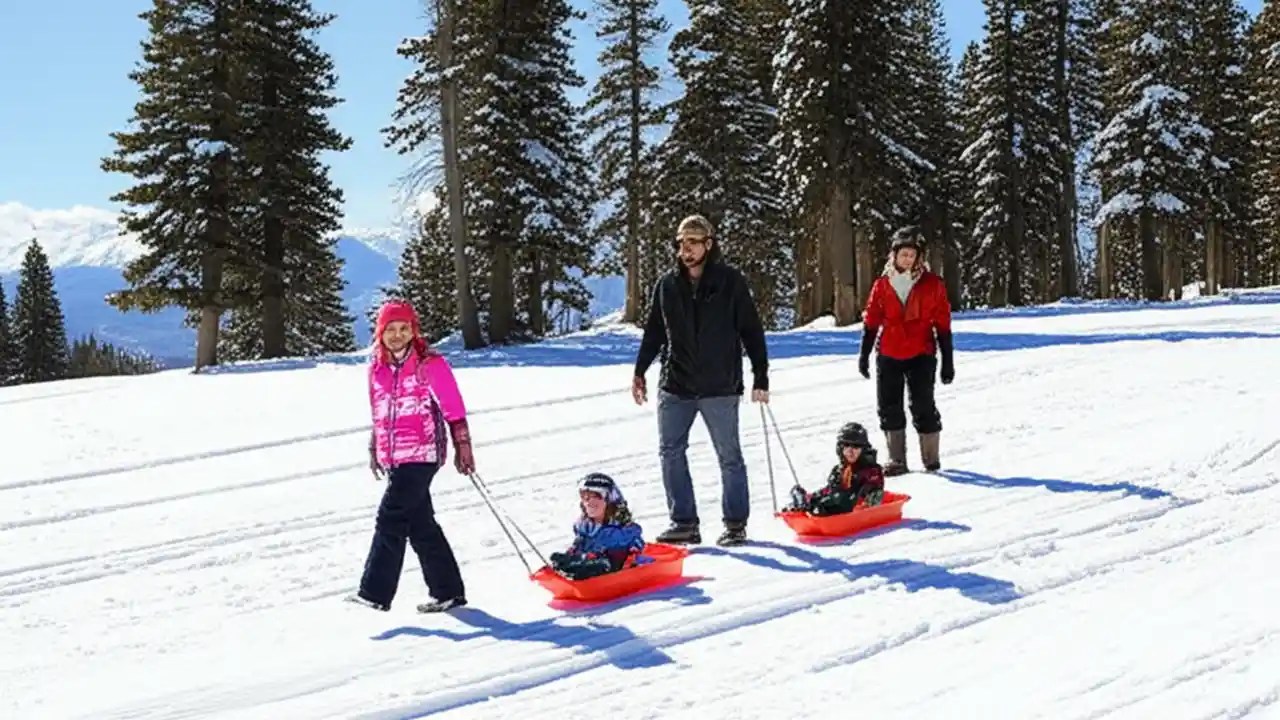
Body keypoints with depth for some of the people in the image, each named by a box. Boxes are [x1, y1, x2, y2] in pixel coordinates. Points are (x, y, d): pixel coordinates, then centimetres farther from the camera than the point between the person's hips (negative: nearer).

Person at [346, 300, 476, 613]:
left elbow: (453, 408, -4)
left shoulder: (430, 364, -6)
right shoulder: (377, 368, 12)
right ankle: (448, 591, 17)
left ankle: (375, 592, -6)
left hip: (421, 455, -7)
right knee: (421, 525, 9)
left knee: (389, 520, -11)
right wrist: (375, 449, 25)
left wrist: (462, 446, -6)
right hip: (394, 458, 7)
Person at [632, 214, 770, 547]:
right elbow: (654, 332, 16)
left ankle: (735, 524, 14)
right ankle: (684, 522, 9)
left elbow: (752, 330, -1)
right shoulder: (667, 285, 7)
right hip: (675, 386, 3)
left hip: (720, 387, -3)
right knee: (671, 452, 1)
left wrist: (761, 377, -4)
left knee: (729, 457, 3)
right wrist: (639, 371, 12)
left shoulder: (730, 282, -2)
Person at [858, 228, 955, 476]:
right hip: (888, 356, 3)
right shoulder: (882, 285, 5)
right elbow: (871, 322, 11)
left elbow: (943, 325, 2)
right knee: (889, 408, 3)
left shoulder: (932, 284, 0)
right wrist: (864, 355, 8)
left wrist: (947, 362, 0)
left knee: (923, 407, -3)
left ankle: (931, 459, 10)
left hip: (921, 355, -2)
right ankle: (896, 460, 11)